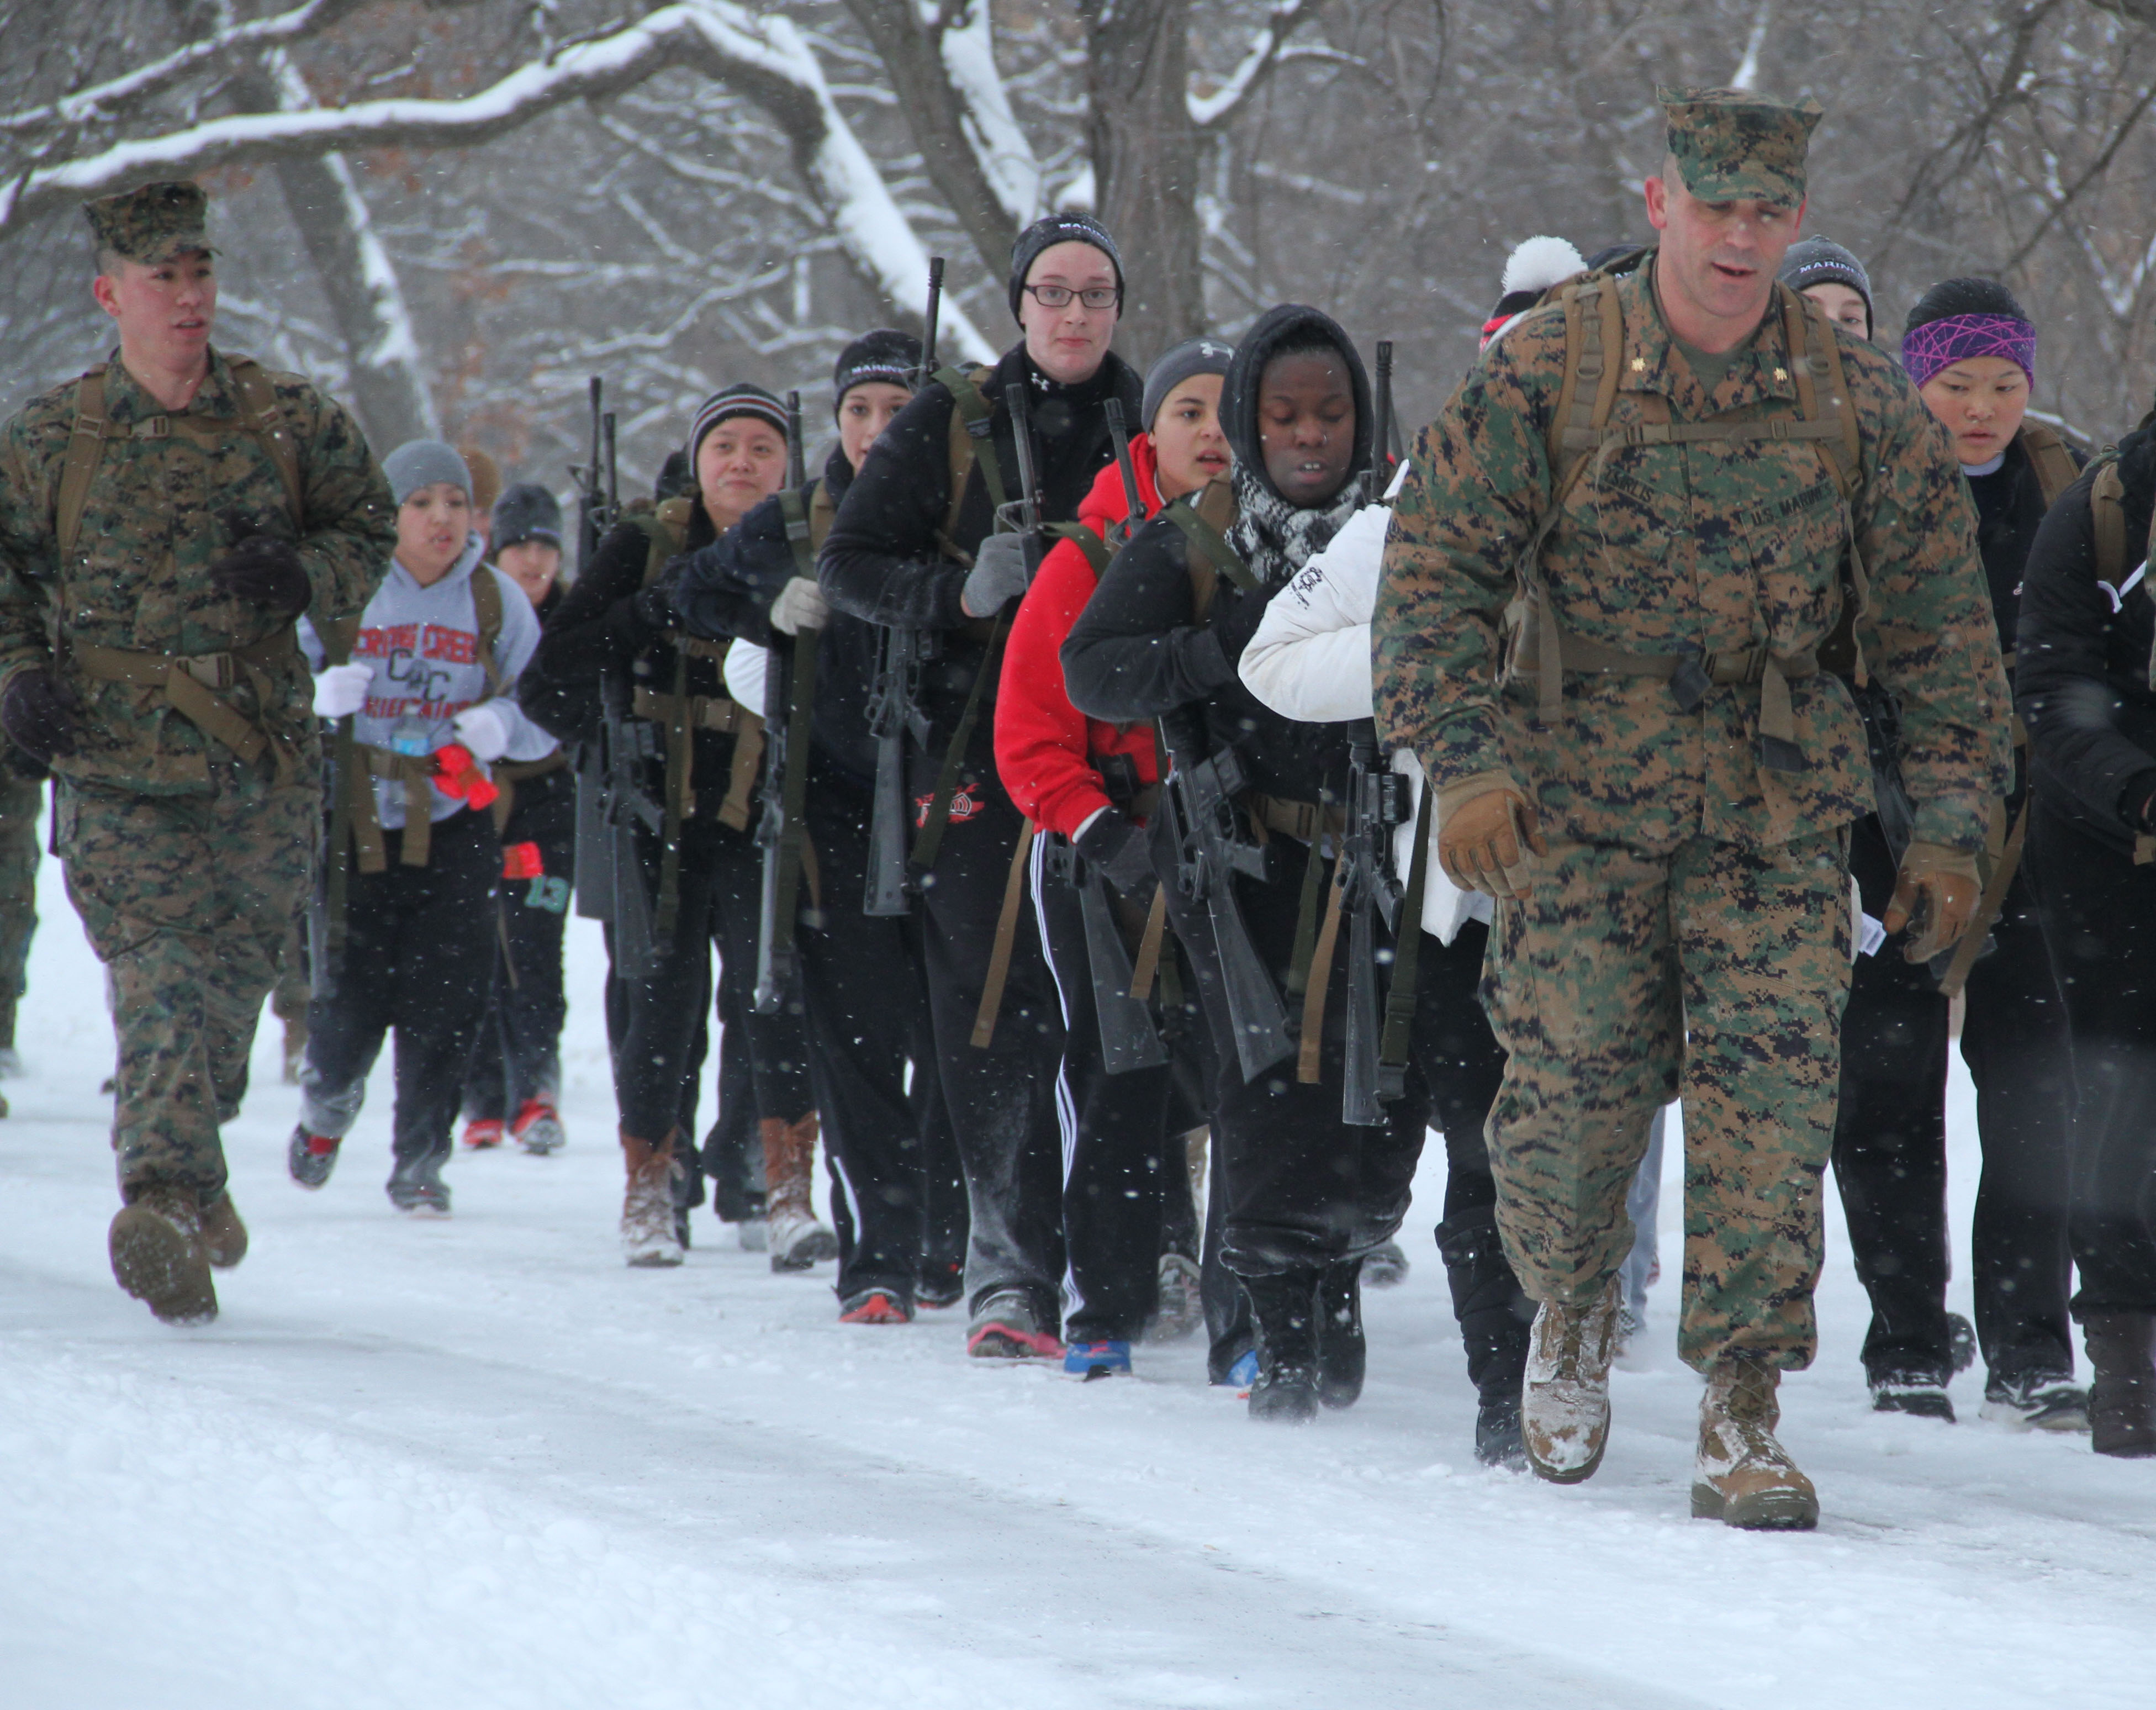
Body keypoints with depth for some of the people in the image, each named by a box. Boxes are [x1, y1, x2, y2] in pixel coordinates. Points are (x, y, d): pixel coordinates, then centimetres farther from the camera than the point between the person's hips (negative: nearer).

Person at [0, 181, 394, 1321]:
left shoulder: (288, 421, 7)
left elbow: (368, 530, 15)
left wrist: (306, 574, -6)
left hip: (265, 757, 3)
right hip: (118, 764, -3)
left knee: (234, 972, 10)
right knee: (161, 980, -18)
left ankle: (186, 1171, 32)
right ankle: (168, 1203, -27)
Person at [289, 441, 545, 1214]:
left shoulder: (497, 601, 3)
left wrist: (501, 724, -17)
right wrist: (322, 696, -23)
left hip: (455, 825, 1)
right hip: (354, 823, -1)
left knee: (447, 1002, -7)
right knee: (349, 998, -1)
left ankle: (420, 1161, 10)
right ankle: (326, 1107, 33)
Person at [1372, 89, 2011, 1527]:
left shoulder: (1860, 402, 2)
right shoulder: (1546, 375, -4)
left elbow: (1940, 622, 8)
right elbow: (1437, 574, -4)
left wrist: (1950, 827, 4)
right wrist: (1467, 759, -16)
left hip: (1779, 822, 1)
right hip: (1580, 808, -1)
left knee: (1770, 1107, -9)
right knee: (1576, 1091, -1)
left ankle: (1744, 1414, -2)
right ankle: (1572, 1302, 31)